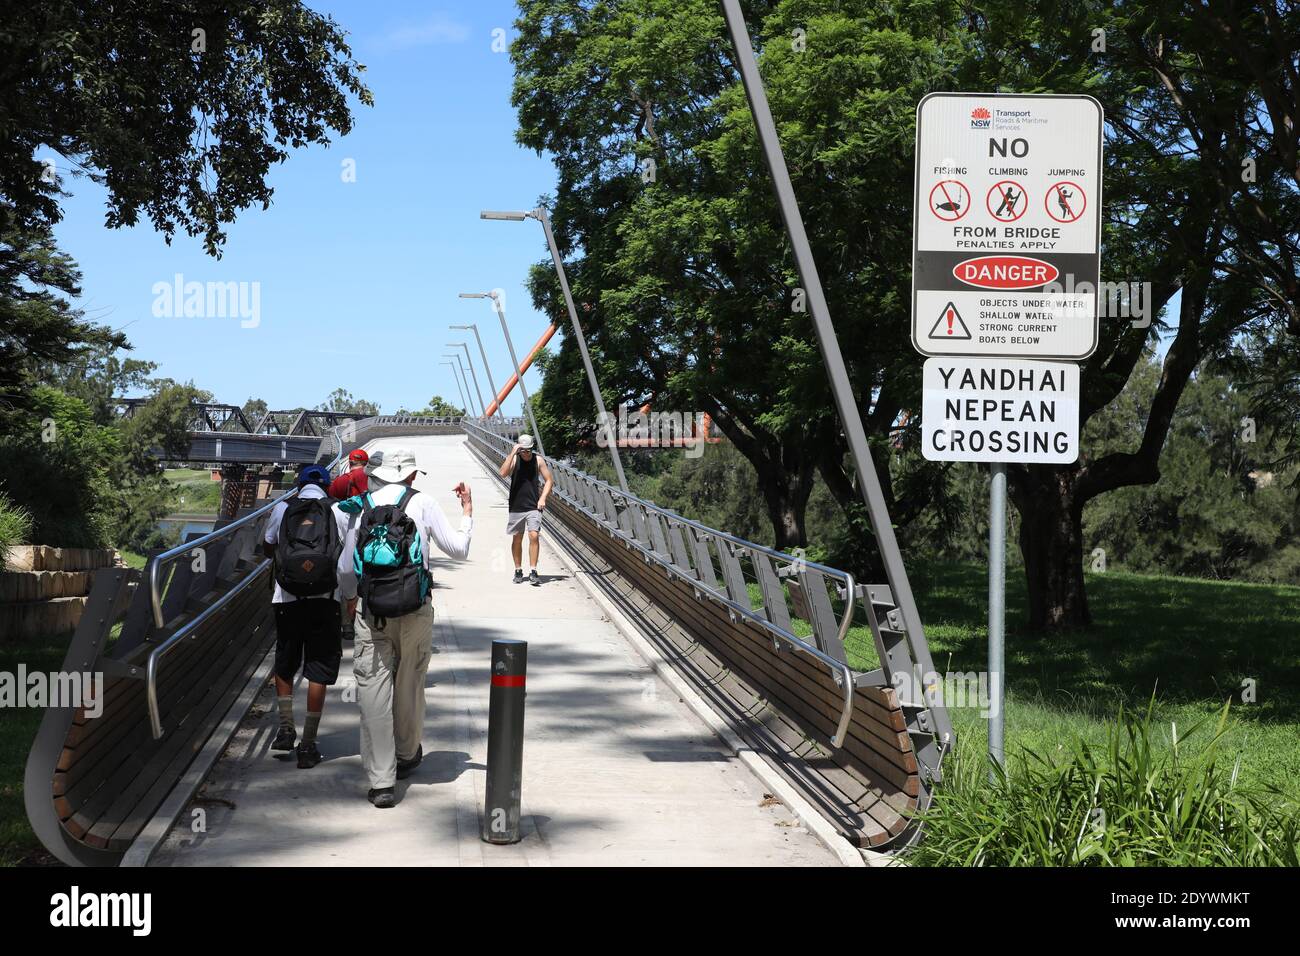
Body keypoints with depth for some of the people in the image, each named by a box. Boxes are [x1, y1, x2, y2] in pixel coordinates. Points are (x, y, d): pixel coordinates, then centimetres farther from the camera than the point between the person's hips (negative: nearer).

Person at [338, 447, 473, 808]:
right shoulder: (422, 502, -1)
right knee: (409, 687, 16)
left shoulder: (365, 505, 8)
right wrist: (467, 512, 16)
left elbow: (346, 565, 12)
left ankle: (381, 781, -6)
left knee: (373, 692, -1)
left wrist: (351, 599, 31)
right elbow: (458, 550, 3)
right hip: (415, 612, -1)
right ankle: (407, 757, 35)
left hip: (371, 612, 1)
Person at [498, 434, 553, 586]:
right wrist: (512, 453, -23)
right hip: (516, 506, 1)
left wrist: (543, 498, -7)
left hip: (533, 506, -1)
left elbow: (549, 480, 5)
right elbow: (503, 473, -19)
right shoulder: (514, 459, -2)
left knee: (534, 536, -13)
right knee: (517, 539, 9)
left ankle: (533, 571, -11)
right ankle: (518, 571, 21)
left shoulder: (538, 460, 0)